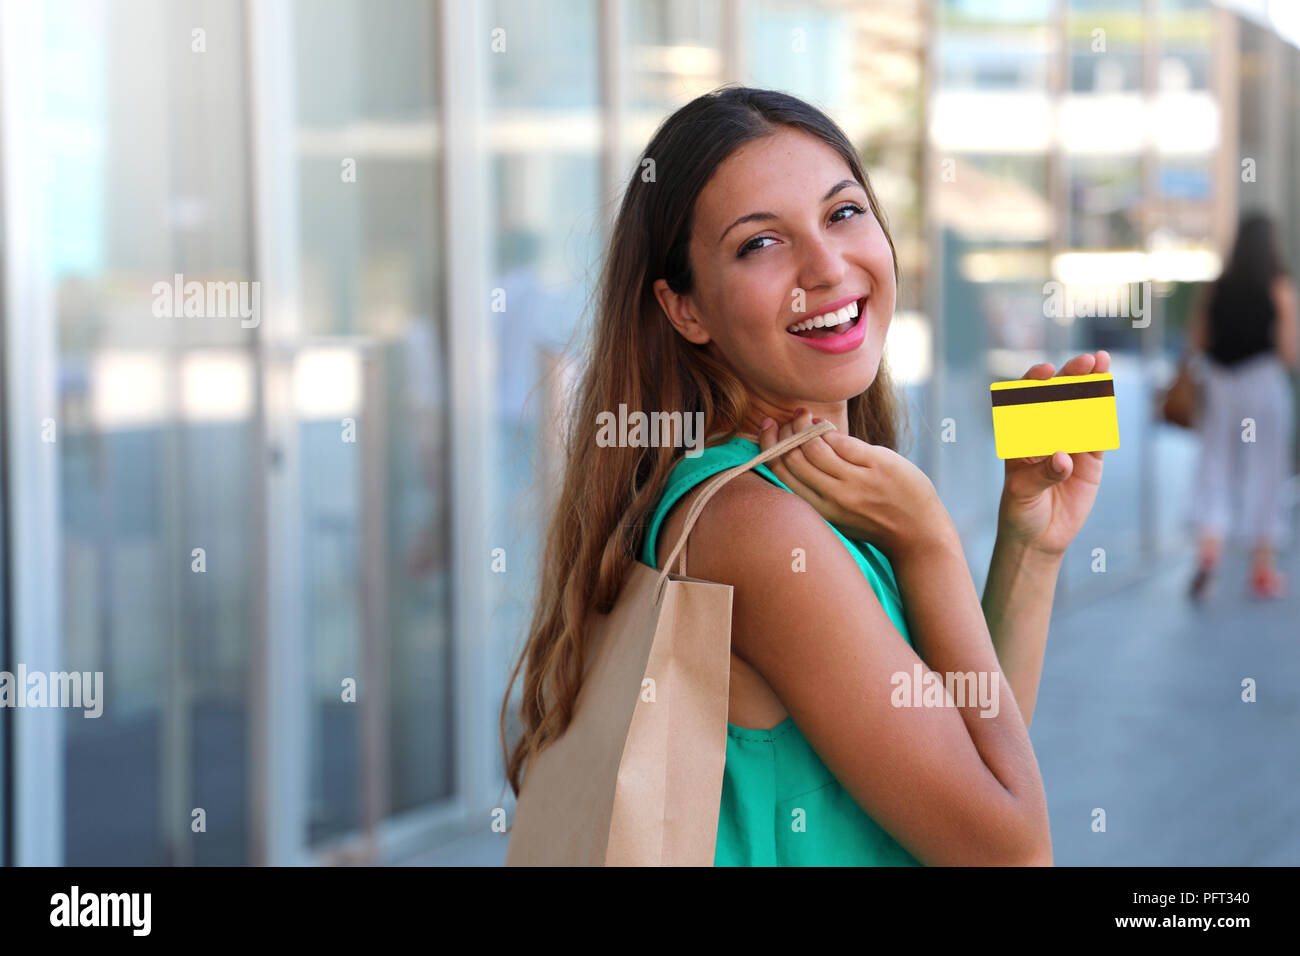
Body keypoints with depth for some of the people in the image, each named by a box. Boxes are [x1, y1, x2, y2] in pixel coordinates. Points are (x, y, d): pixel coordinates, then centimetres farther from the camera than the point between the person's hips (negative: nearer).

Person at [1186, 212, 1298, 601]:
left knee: (1214, 468, 8)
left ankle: (1208, 548, -14)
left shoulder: (1216, 288, 2)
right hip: (1264, 384, -3)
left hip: (1219, 388, 3)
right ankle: (1263, 569, 13)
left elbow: (1195, 343, 4)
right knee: (1265, 474, 7)